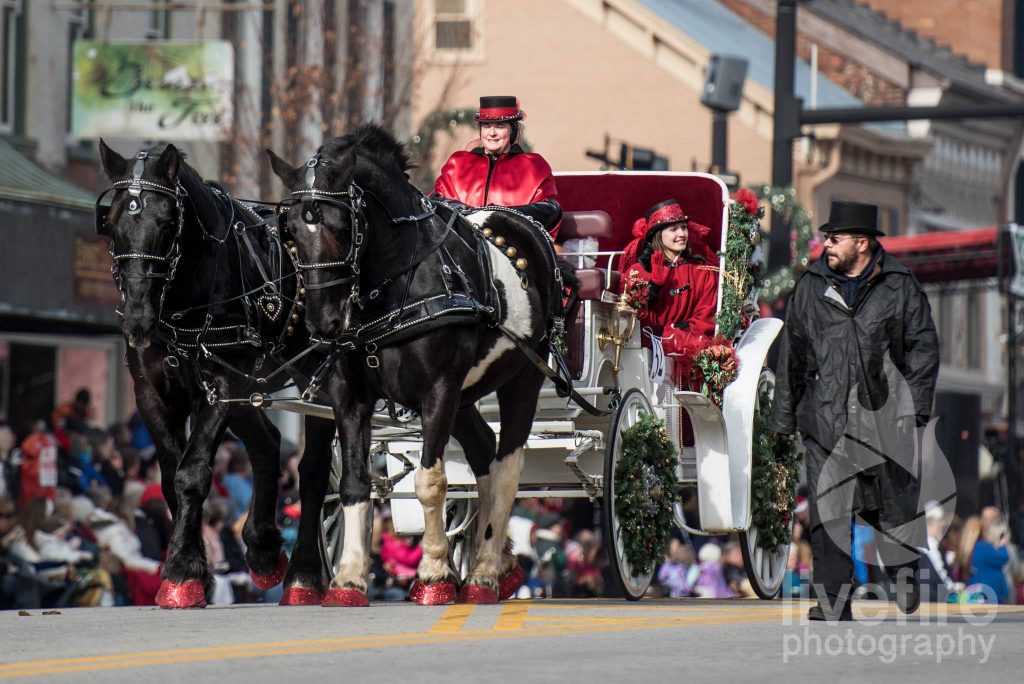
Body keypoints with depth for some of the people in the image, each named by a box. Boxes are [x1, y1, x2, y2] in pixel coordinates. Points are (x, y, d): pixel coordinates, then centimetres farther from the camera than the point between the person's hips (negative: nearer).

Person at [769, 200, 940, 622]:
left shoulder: (899, 286, 3)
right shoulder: (811, 287, 9)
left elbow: (923, 345, 8)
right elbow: (792, 354, 14)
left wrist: (916, 404, -1)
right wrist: (784, 417, 13)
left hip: (884, 416, -1)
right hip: (826, 417, 1)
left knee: (895, 506, 5)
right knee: (828, 513, -4)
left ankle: (905, 581, 26)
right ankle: (833, 605, -2)